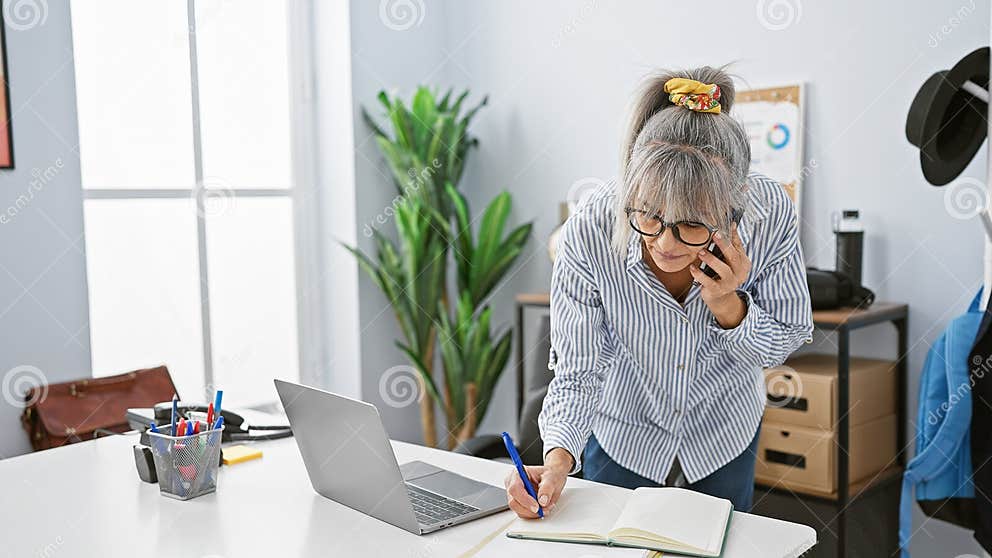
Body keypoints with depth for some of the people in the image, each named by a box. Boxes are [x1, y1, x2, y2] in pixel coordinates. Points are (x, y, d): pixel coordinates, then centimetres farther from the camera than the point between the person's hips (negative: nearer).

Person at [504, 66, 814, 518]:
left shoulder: (772, 214, -30)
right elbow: (578, 371, -25)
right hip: (621, 438, -1)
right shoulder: (588, 233, -34)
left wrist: (729, 306, -34)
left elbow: (785, 343, -14)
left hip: (724, 438, 2)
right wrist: (558, 460, -41)